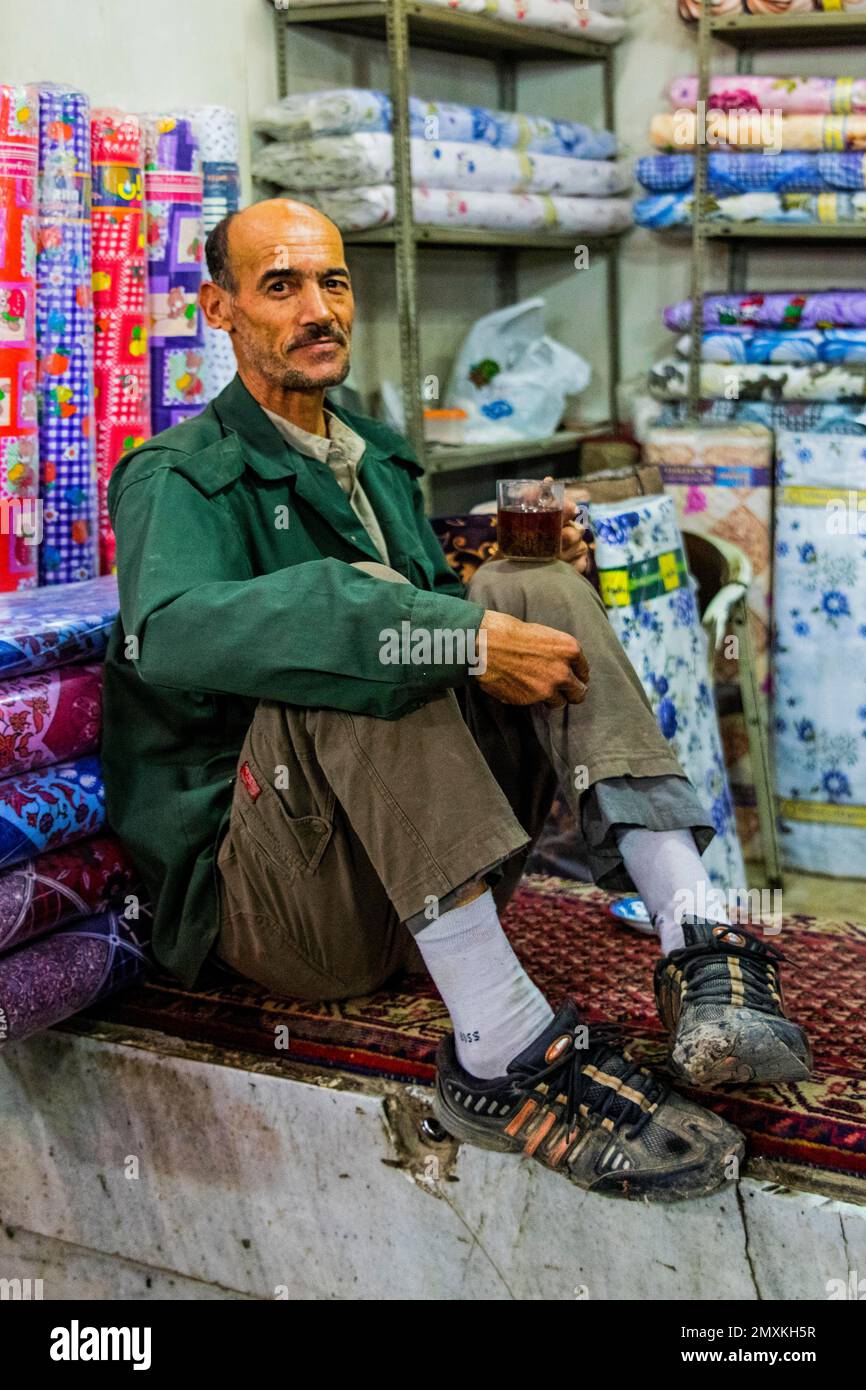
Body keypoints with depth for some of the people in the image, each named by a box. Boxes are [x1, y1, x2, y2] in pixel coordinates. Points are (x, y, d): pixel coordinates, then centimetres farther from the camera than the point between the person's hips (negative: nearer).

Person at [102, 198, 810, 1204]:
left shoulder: (379, 460, 21)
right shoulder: (179, 477, -3)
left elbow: (442, 622, 27)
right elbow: (172, 631, -27)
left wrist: (533, 581, 3)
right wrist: (458, 636, -32)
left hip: (430, 886, 6)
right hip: (269, 900, -6)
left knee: (533, 592, -12)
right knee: (358, 599, -30)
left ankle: (698, 943, -28)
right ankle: (502, 1047, -37)